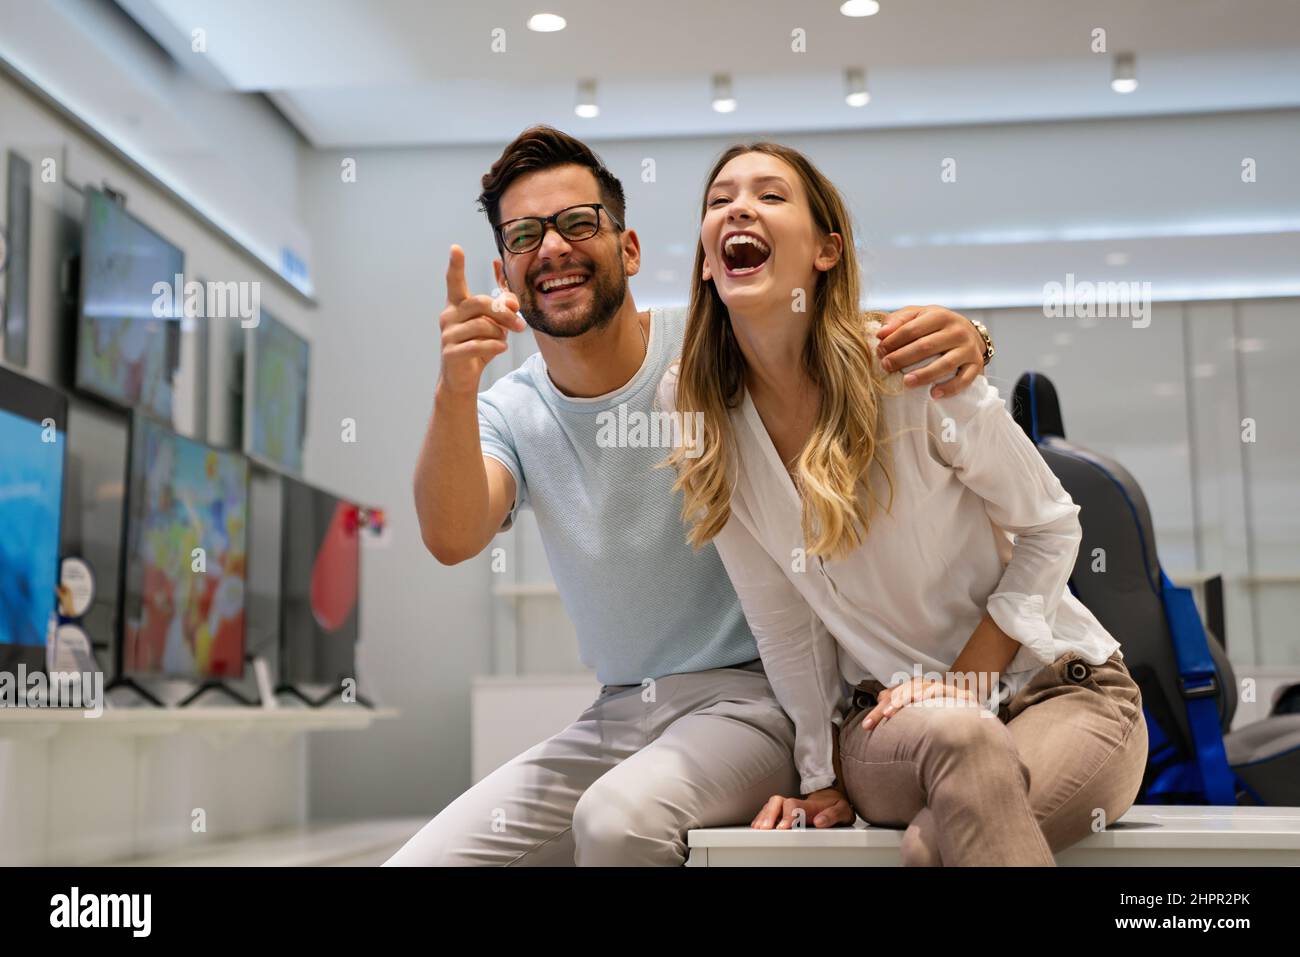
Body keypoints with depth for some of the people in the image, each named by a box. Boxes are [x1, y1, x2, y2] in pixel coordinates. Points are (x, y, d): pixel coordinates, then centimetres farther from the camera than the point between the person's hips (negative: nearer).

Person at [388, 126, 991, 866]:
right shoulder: (509, 413, 3)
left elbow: (892, 352, -6)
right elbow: (452, 539, -16)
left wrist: (961, 337, -31)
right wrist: (455, 394, -35)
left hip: (753, 694, -4)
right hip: (615, 717, 5)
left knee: (621, 816, -34)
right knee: (416, 860, -8)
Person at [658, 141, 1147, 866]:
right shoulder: (690, 407, -5)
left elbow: (1050, 526, -4)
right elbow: (780, 620, 0)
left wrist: (958, 680, -12)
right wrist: (823, 774, 1)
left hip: (1057, 684, -2)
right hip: (887, 718, 2)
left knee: (939, 844, -33)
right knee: (958, 736, -34)